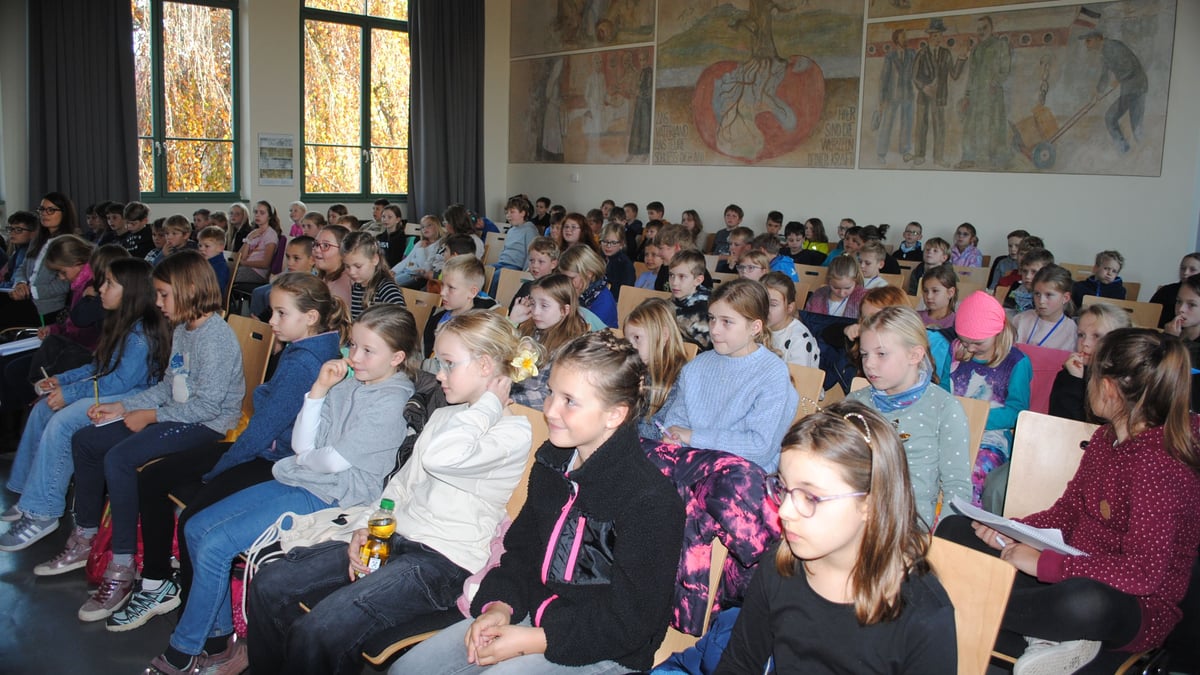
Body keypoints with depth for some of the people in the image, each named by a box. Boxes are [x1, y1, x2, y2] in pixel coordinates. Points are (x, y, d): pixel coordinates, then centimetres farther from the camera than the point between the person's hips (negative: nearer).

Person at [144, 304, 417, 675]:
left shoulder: (393, 402, -16)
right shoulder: (347, 382, 8)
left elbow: (334, 460, -16)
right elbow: (303, 445, 3)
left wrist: (302, 460, 4)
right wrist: (319, 389, -6)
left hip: (329, 498, -9)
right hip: (299, 481, 9)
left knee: (214, 546, -14)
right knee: (196, 528, 6)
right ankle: (219, 636, 16)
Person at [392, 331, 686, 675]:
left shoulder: (651, 502, -23)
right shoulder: (552, 461, 2)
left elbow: (630, 621, -19)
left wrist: (533, 640, -20)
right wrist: (501, 605, -7)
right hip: (537, 612, 7)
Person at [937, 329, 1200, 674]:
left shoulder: (1160, 463, -22)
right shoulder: (1106, 438, 5)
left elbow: (1144, 572, -29)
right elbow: (1068, 511, 12)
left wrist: (1044, 562, -26)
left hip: (1136, 611, -9)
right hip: (1072, 578, 10)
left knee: (1086, 603, -46)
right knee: (953, 529, 2)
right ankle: (1045, 640, -14)